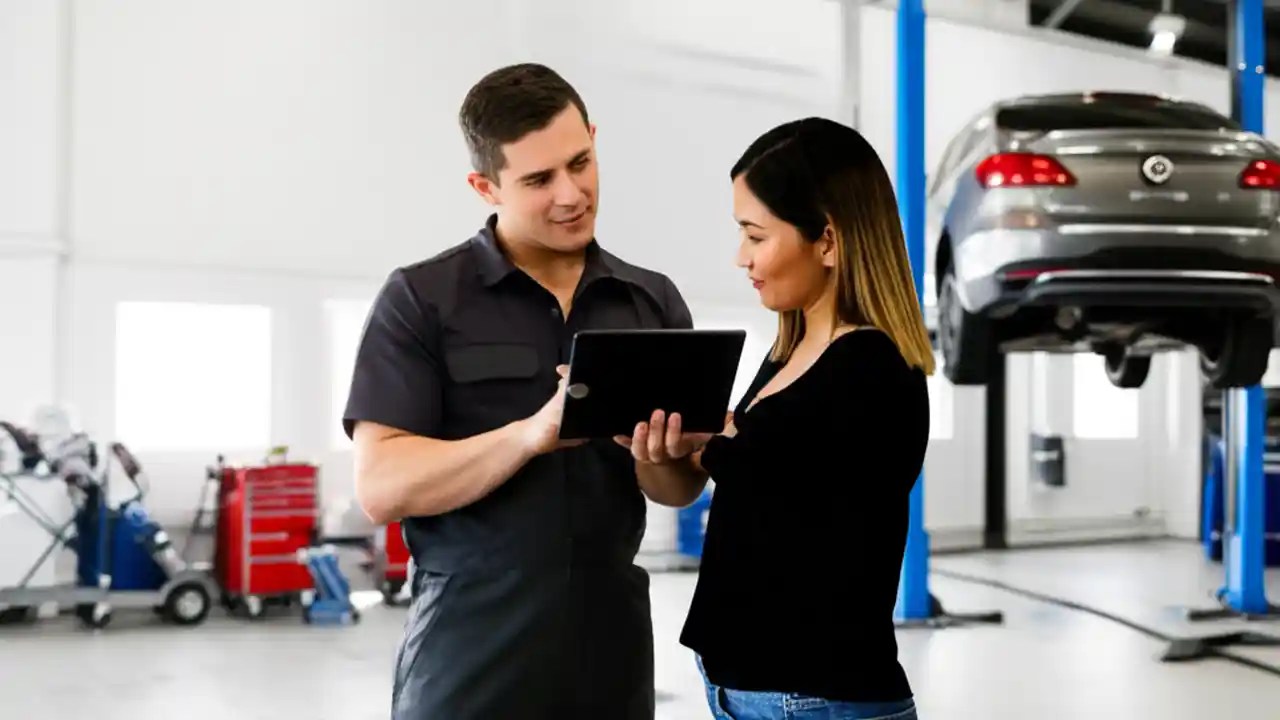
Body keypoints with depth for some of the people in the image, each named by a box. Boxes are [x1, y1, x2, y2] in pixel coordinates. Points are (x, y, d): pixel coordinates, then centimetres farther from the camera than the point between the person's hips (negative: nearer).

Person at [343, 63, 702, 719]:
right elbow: (381, 486, -14)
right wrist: (534, 433, -27)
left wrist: (659, 454, -18)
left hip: (611, 654, 4)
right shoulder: (421, 299, -7)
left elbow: (682, 488, 5)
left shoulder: (654, 301, 3)